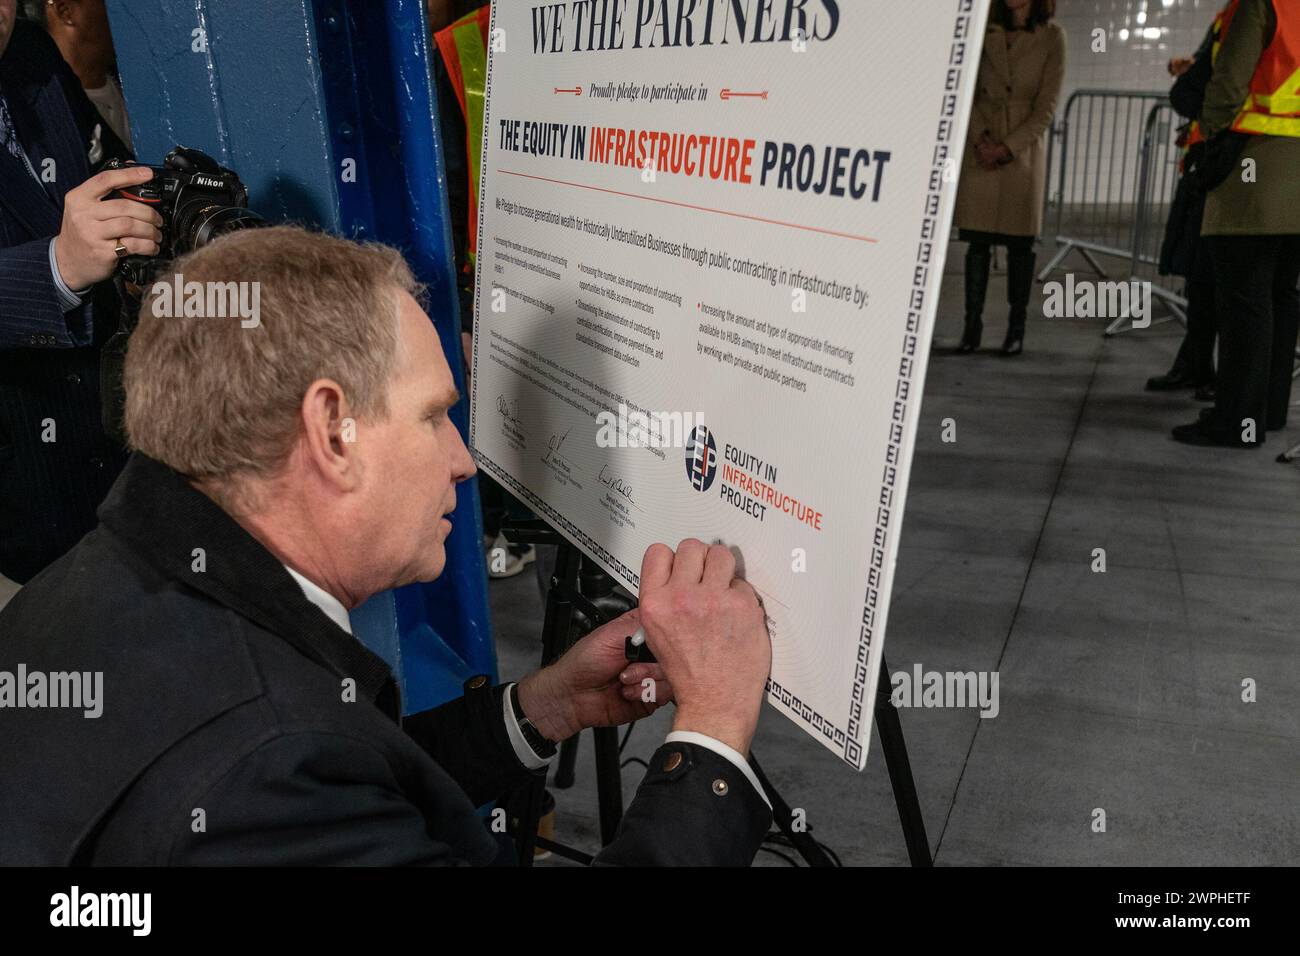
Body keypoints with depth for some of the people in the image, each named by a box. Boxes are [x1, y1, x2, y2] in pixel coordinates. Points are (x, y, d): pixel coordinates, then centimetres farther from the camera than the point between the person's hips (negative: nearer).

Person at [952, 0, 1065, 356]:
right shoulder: (986, 30, 8)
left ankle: (1017, 328, 9)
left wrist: (1008, 147, -13)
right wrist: (980, 138, -8)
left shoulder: (1051, 36, 0)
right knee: (977, 240, -1)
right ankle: (972, 324, 4)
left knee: (1019, 243, 1)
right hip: (981, 148, 2)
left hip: (1024, 149, -2)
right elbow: (969, 90, 6)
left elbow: (1046, 106, -4)